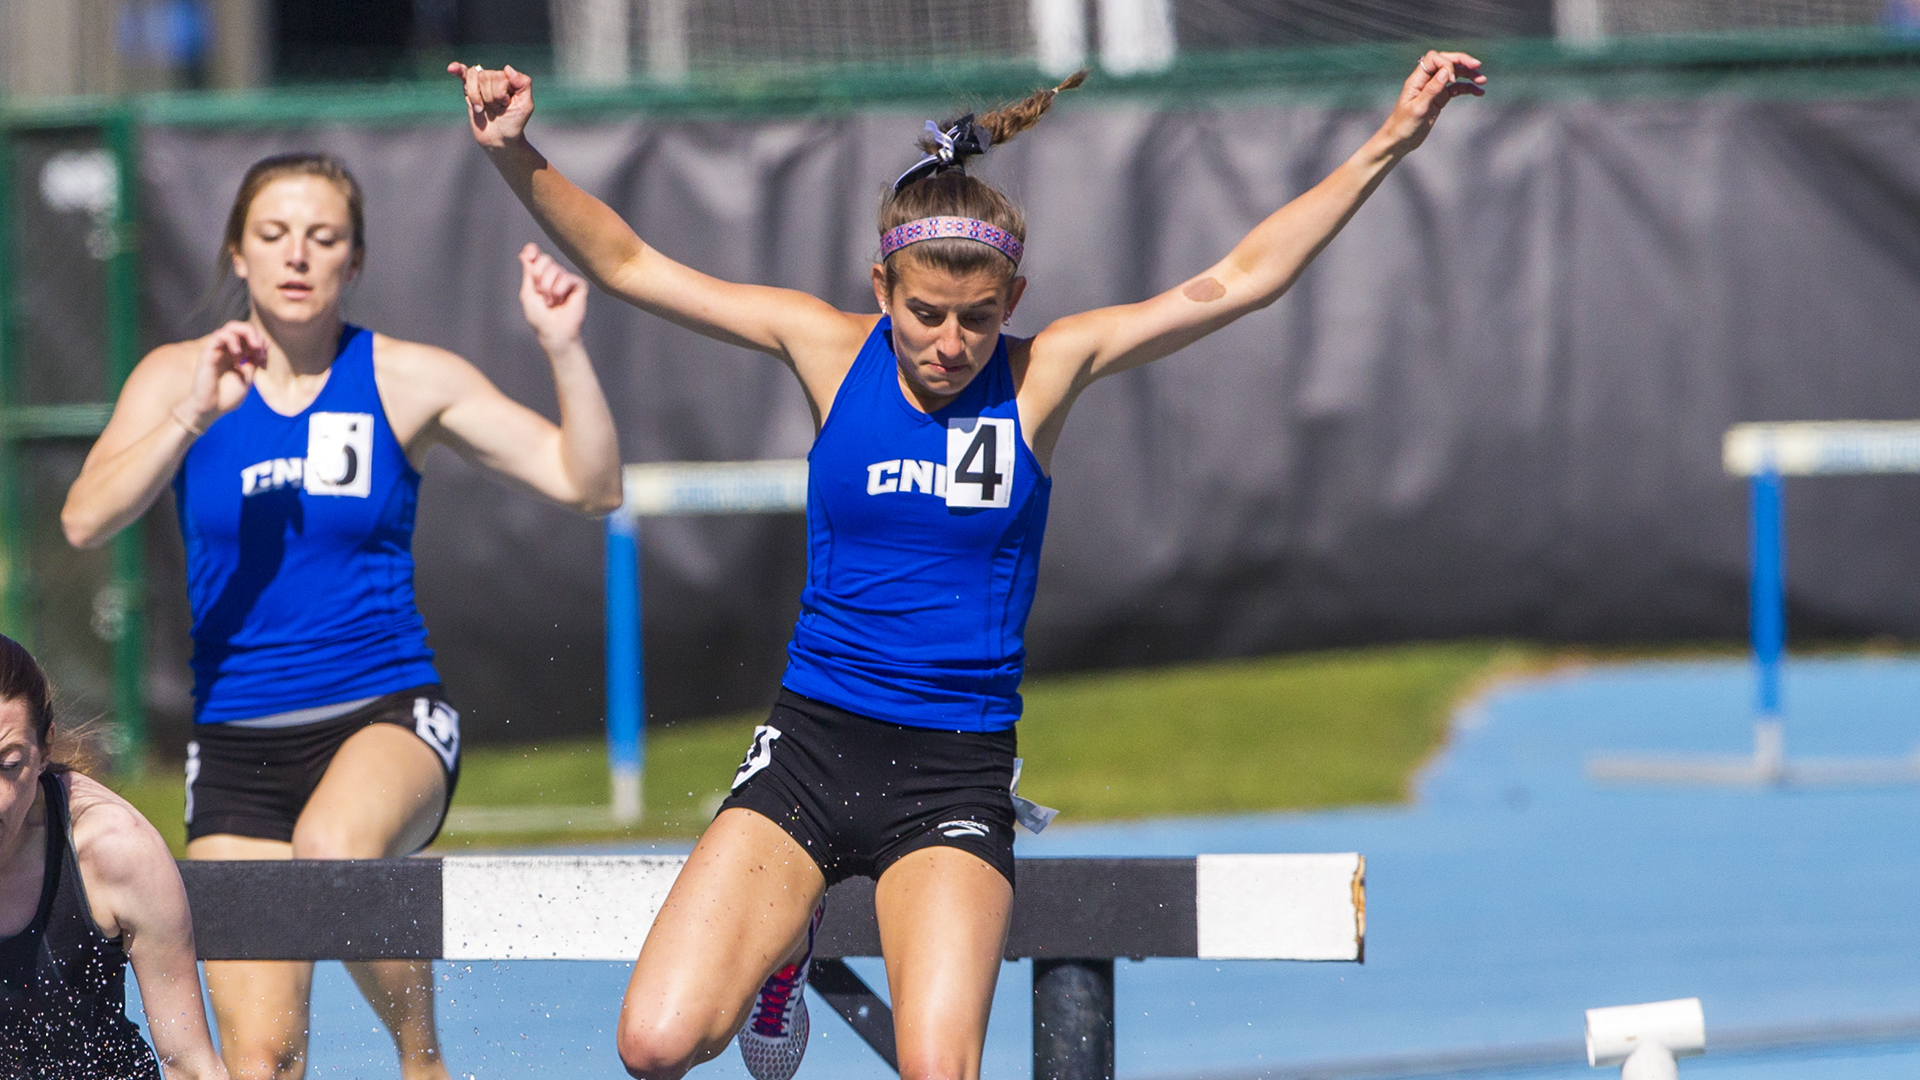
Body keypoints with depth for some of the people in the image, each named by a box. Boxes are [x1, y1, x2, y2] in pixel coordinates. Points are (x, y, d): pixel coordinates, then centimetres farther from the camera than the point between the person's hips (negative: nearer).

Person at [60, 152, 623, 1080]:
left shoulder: (408, 380, 2)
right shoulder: (181, 377, 4)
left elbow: (590, 485, 0)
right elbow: (86, 520, -11)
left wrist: (564, 349, -14)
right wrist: (195, 416, -22)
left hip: (387, 719, -2)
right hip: (236, 738, 2)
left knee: (333, 846, -38)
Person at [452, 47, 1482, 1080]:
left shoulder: (1041, 374, -2)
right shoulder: (832, 350, -1)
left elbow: (1232, 284, -3)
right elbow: (628, 266, 0)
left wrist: (1389, 144, -9)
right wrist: (519, 162, -15)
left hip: (956, 772, -1)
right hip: (812, 743, 1)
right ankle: (781, 941, 21)